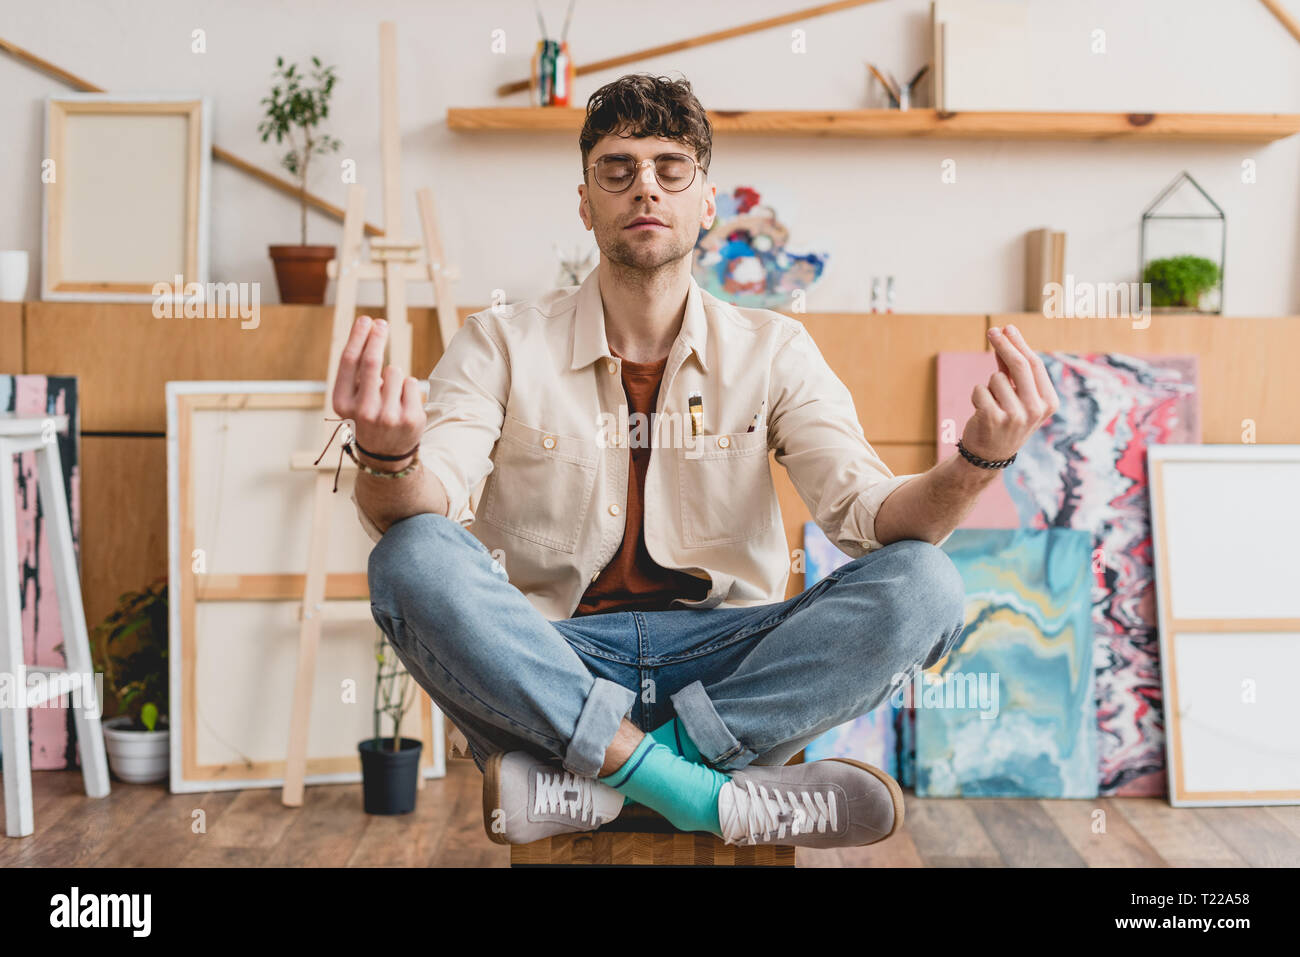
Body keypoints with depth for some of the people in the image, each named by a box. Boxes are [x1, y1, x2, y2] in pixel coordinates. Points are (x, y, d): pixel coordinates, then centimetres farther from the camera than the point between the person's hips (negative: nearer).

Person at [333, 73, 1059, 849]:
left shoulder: (773, 351, 7)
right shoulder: (503, 346, 3)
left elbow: (866, 510, -5)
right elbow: (422, 517, -11)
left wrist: (977, 463, -27)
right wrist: (389, 457, -37)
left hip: (724, 660, 2)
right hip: (551, 668, -1)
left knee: (921, 584, -22)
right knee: (417, 560, -30)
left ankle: (600, 783, -24)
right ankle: (704, 793, -26)